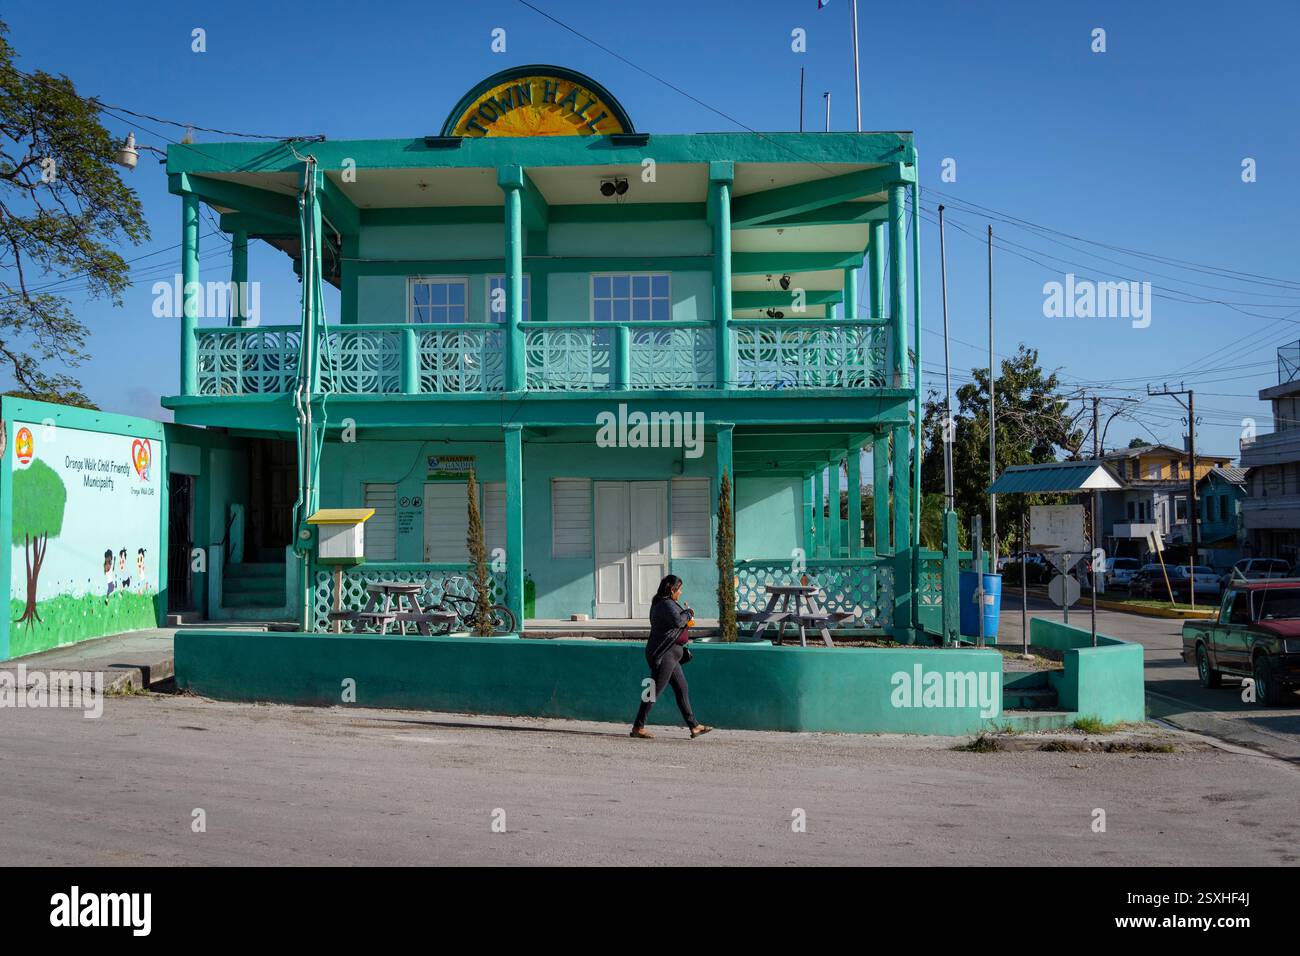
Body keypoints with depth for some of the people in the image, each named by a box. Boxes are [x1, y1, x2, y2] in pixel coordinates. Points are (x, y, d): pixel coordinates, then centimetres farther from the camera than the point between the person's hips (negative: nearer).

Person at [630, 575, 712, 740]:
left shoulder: (663, 603, 16)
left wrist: (687, 616, 10)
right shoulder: (667, 605, -16)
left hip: (669, 655, 11)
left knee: (682, 689, 12)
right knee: (655, 691, -6)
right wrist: (688, 613, -14)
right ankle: (638, 727, 0)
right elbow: (678, 621, -31)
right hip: (663, 654, -11)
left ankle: (694, 726, 17)